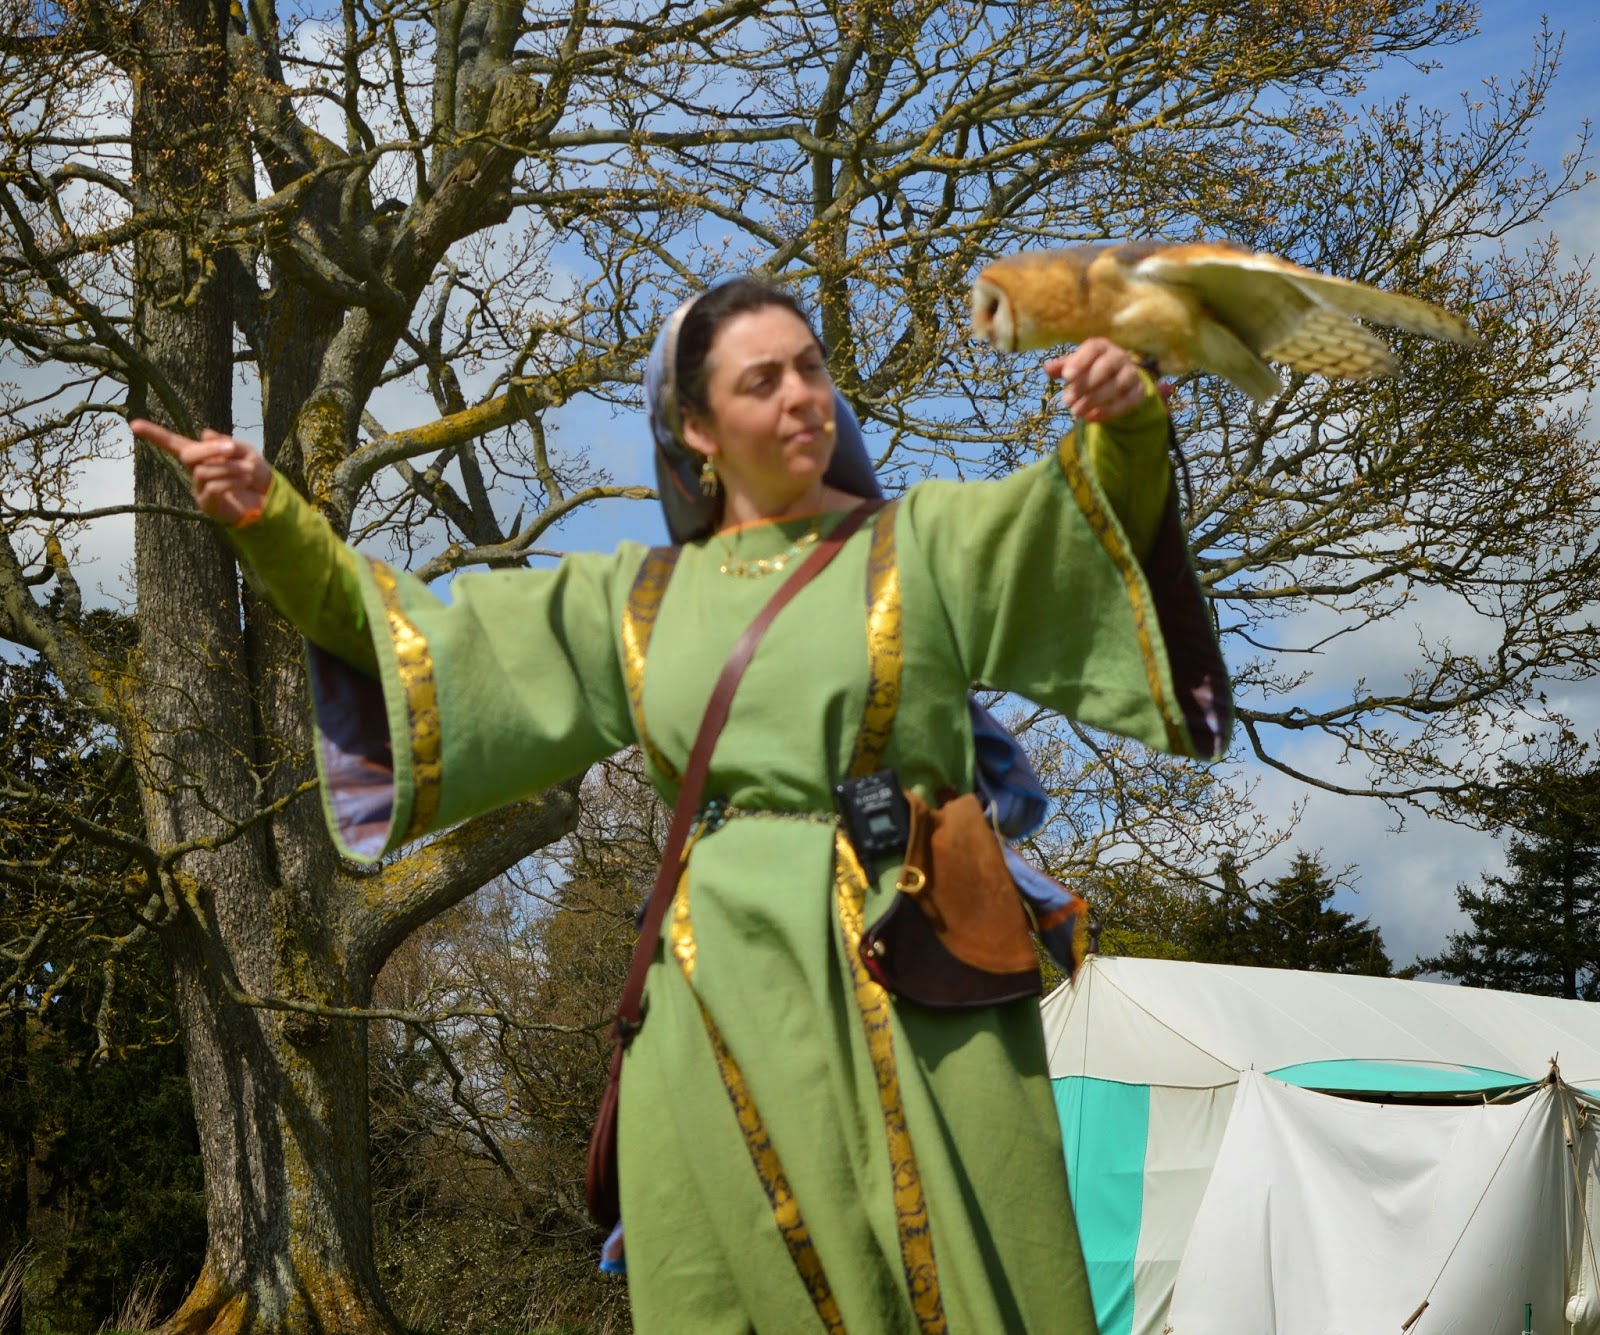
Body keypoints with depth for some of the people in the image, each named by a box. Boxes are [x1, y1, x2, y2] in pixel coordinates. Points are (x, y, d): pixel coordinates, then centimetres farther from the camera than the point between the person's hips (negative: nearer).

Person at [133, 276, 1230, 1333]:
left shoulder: (925, 542, 8)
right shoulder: (637, 599, 16)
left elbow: (1090, 519, -8)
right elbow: (414, 640, 19)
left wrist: (1126, 426, -29)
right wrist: (269, 518, 13)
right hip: (722, 1005, 2)